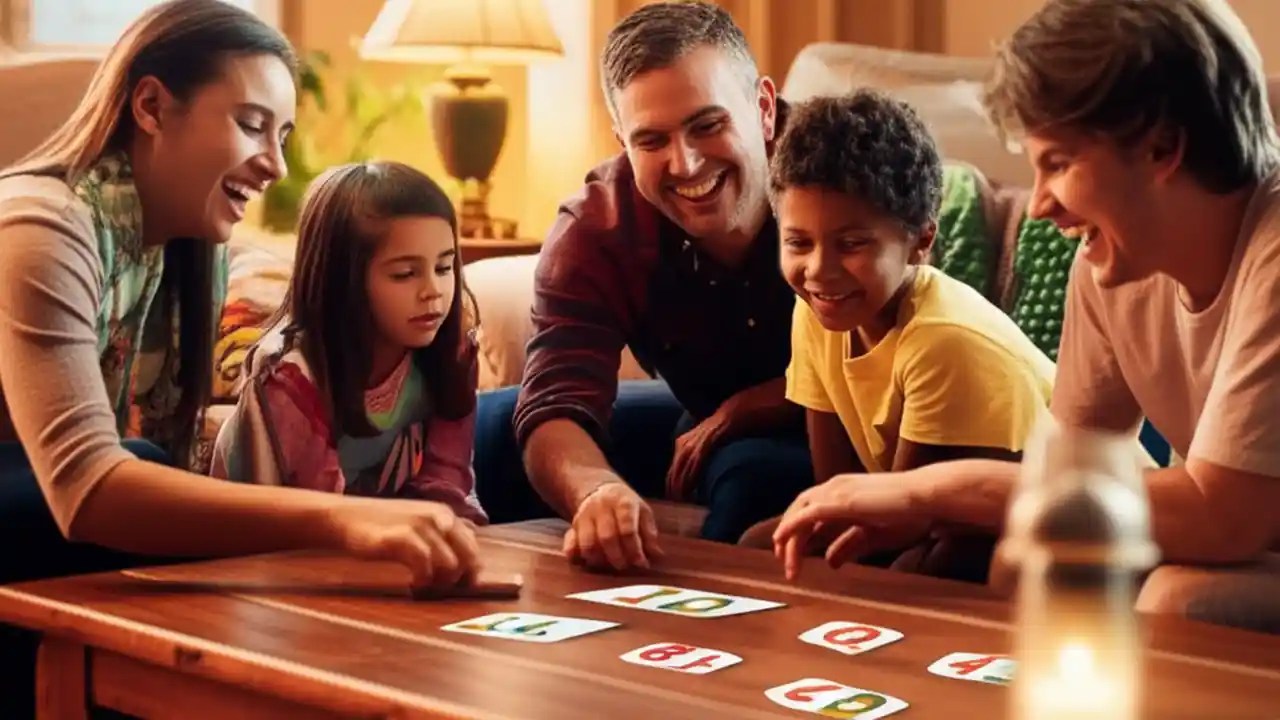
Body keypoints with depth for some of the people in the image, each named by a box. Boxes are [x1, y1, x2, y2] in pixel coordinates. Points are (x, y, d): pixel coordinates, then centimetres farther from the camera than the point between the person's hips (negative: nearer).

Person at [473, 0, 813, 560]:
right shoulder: (593, 230, -20)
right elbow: (555, 408, -30)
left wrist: (744, 408, -27)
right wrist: (599, 489, -53)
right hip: (703, 422, 4)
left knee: (755, 471, -36)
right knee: (489, 427, -4)